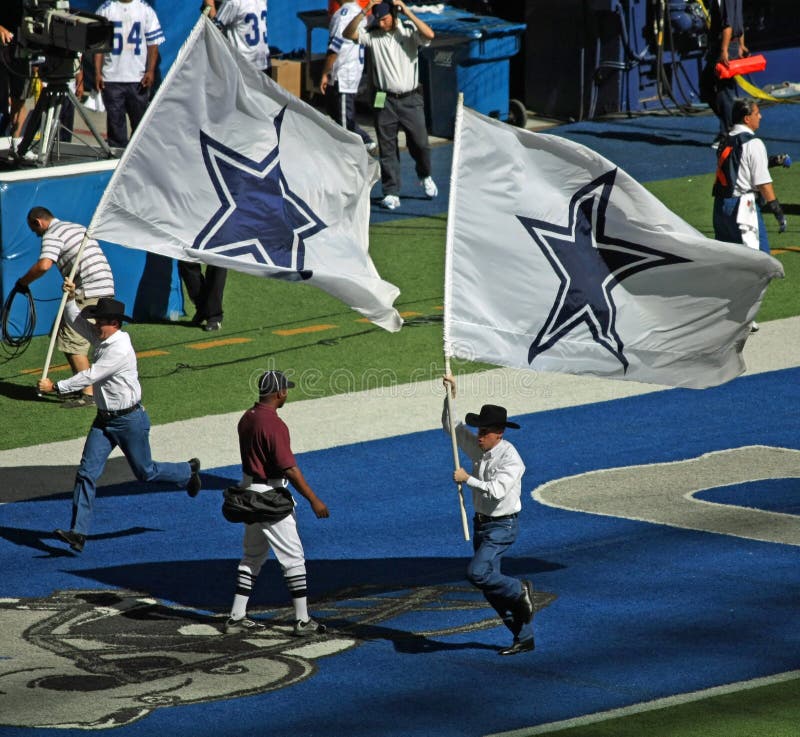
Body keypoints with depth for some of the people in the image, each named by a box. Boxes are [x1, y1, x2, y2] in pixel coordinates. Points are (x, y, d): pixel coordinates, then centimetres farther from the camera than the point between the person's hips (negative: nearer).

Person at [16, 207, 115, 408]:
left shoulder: (52, 234, -5)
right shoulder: (78, 227, 24)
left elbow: (44, 265, -21)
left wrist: (22, 282, -8)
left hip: (88, 293, -9)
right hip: (106, 287, 9)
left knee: (71, 341, -7)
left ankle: (88, 394, -10)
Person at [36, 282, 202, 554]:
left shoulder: (120, 349, -25)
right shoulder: (101, 337, 2)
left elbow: (90, 376, -26)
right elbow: (76, 320, 17)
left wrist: (55, 386, -23)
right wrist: (70, 297, -1)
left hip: (130, 420, -8)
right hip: (105, 419, 8)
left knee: (145, 472, 10)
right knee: (87, 472, -5)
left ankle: (187, 471, 39)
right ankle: (78, 532, -8)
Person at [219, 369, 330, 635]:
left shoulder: (246, 418, 6)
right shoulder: (274, 425, -22)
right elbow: (289, 468, -23)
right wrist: (314, 500, -19)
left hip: (249, 490, 9)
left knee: (253, 556, 17)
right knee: (293, 557, -1)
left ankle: (237, 618, 19)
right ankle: (302, 621, 2)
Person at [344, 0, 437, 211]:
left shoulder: (409, 32, -1)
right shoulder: (372, 35, 1)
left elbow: (429, 35, -21)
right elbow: (348, 33, -11)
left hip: (411, 100, -1)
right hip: (385, 101, 1)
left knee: (419, 143, 4)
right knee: (387, 148, 0)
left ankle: (425, 177, 32)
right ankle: (391, 193, 3)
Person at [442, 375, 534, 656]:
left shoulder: (510, 459, -19)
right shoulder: (478, 447, 4)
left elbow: (497, 490, -31)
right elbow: (451, 427, 13)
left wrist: (468, 479, -23)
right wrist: (451, 396, 0)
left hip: (502, 526, -8)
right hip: (481, 524, 8)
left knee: (477, 573, -23)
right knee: (490, 585, 8)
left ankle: (520, 591, 2)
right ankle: (524, 637, 15)